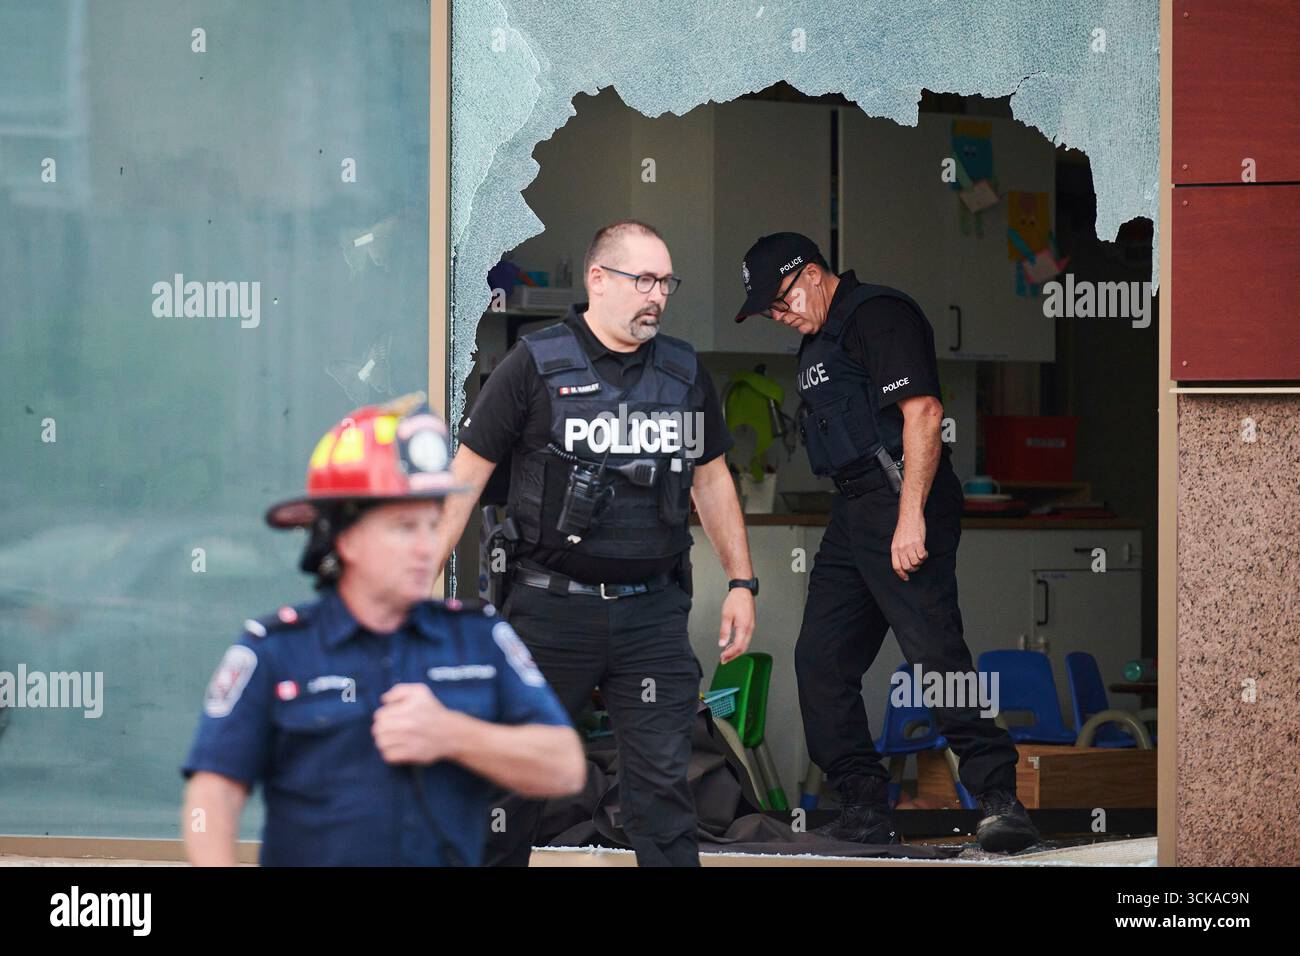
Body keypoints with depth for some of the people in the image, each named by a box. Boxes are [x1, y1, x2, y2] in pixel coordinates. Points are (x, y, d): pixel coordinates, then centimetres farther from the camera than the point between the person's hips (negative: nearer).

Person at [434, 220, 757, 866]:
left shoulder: (684, 371, 10)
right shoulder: (536, 365, -4)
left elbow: (712, 478, 19)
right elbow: (467, 473, -2)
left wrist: (742, 582, 14)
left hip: (652, 613, 3)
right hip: (550, 610, -3)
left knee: (661, 778, -1)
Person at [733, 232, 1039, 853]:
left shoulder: (879, 314, -8)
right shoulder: (820, 337, 23)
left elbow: (922, 411, -18)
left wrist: (911, 516, -25)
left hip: (898, 500, -10)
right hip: (852, 514, 10)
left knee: (934, 652, -16)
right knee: (820, 660, 6)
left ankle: (999, 798, -17)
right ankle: (865, 807, 10)